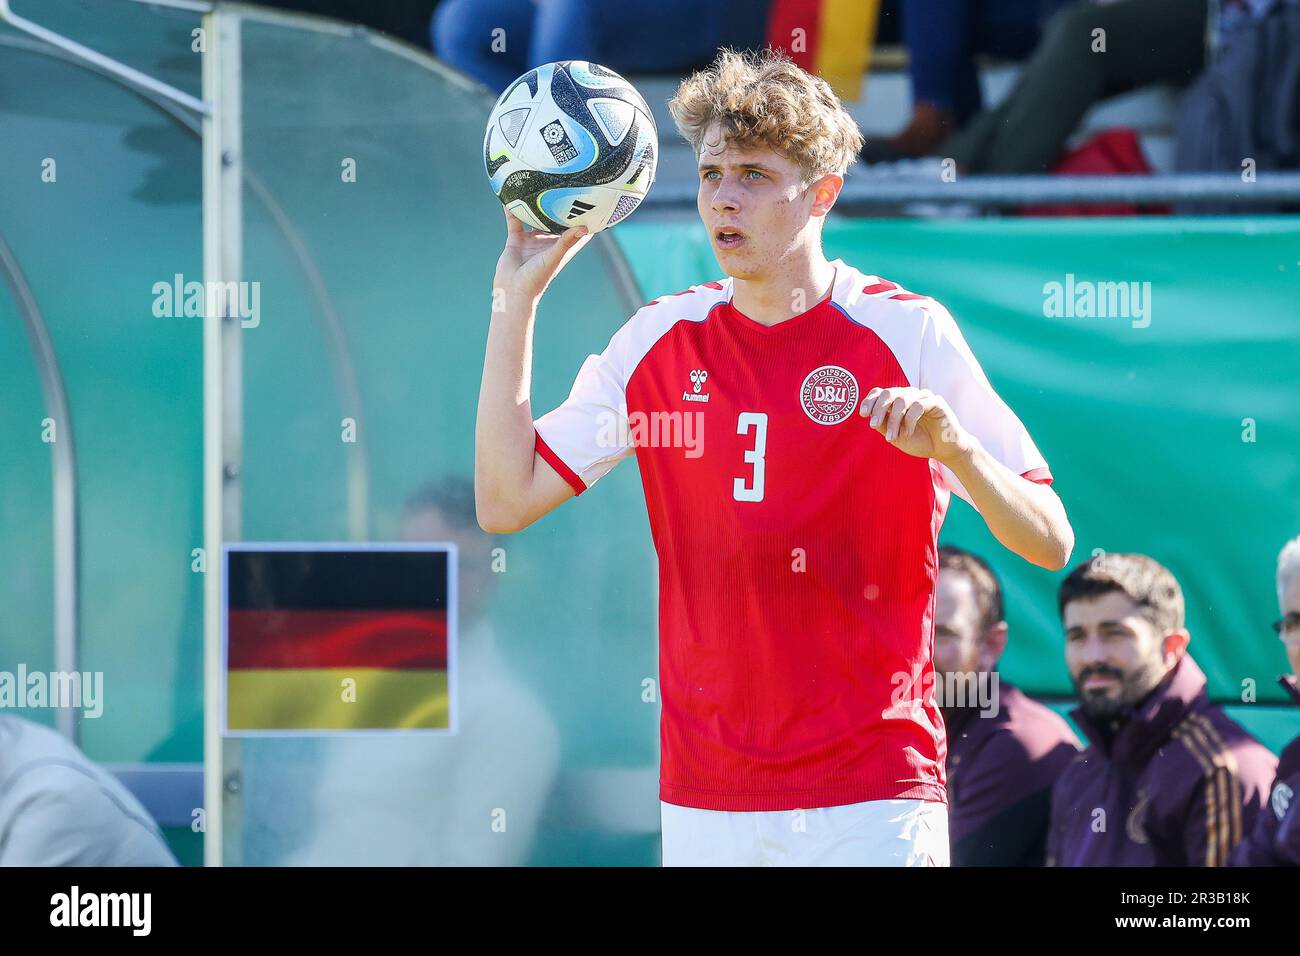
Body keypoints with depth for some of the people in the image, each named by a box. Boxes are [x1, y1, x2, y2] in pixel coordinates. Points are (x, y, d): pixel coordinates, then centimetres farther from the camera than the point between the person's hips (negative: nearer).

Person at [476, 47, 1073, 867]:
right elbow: (505, 500, 2)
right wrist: (518, 296, 1)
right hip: (702, 798, 4)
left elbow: (1050, 543, -7)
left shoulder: (907, 333, -4)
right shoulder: (658, 342, 8)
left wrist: (953, 444, -26)